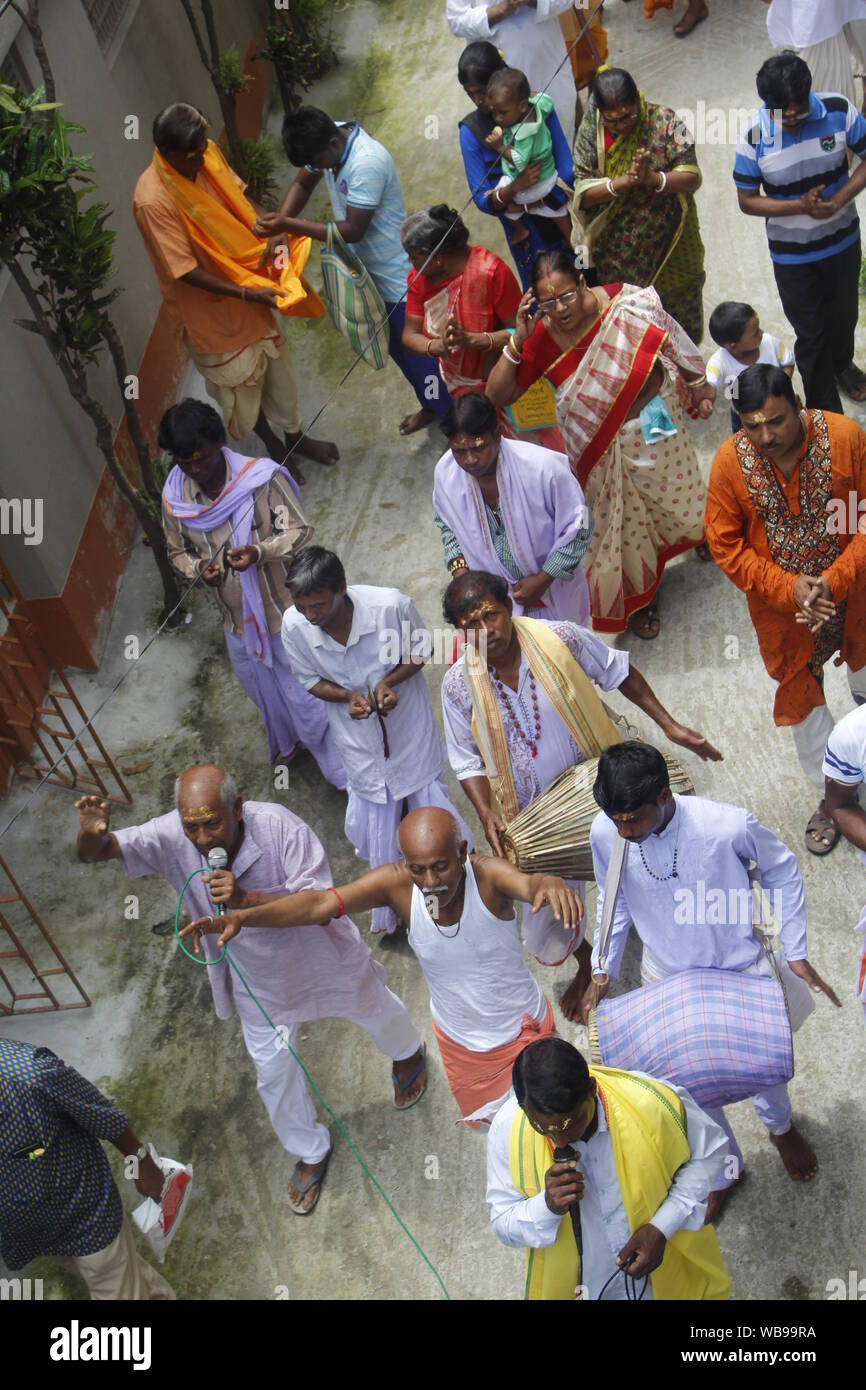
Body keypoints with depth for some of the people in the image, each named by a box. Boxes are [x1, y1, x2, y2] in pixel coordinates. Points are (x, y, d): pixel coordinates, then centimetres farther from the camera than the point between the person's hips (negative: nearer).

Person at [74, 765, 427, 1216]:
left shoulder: (281, 827, -38)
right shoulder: (171, 837, -28)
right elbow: (95, 854, -29)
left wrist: (246, 898, -50)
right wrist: (91, 834, -55)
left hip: (320, 956, -2)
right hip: (257, 981, 2)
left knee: (375, 1011, 27)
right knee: (274, 1074, 17)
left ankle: (406, 1053, 65)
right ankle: (311, 1152, 47)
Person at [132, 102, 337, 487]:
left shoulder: (206, 155, -12)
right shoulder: (152, 201, -32)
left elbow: (239, 196, 3)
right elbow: (185, 271, -29)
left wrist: (273, 232, -15)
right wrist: (244, 294, -33)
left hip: (249, 281, 7)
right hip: (210, 307, -7)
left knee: (277, 363, 23)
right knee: (240, 380, 15)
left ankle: (295, 436, 47)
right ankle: (273, 447, 41)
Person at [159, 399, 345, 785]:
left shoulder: (262, 478, -23)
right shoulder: (174, 496, -9)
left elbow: (301, 532, -17)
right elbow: (177, 552, 6)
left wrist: (260, 552, -35)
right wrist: (198, 568, -17)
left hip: (285, 612, -5)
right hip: (237, 620, 5)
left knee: (306, 693, 5)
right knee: (264, 692, 27)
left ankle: (345, 772, 25)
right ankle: (288, 742, 57)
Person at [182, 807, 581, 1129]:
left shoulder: (487, 874, -32)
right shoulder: (396, 883, -25)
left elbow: (527, 883, -53)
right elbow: (322, 902, -33)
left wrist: (548, 882, -79)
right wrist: (243, 917, -47)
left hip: (524, 1030, -3)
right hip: (457, 1038, 3)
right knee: (485, 1123, 24)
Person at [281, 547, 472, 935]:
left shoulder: (391, 605, -29)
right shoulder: (294, 626, -22)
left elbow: (422, 649, -9)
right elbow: (311, 681, -4)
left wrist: (390, 681, -27)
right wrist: (348, 697, -24)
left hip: (409, 725, -2)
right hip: (359, 738, 2)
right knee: (372, 831, 15)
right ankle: (388, 910, 41)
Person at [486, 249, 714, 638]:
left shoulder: (625, 303, -22)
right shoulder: (541, 339, -22)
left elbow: (670, 341, -5)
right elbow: (497, 395, -24)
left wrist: (696, 384, 4)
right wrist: (517, 340, -34)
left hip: (656, 420, 1)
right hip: (603, 445, -1)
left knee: (678, 490, 25)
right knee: (624, 520, 14)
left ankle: (697, 534, 62)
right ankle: (639, 594, 41)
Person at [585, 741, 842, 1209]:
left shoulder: (729, 826, -34)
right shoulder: (605, 834, -25)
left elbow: (782, 872, -11)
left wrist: (795, 952, -9)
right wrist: (603, 970, -6)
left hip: (742, 973, -1)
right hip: (668, 980, 2)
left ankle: (781, 1127, 62)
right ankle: (724, 1172, 50)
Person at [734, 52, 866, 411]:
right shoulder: (754, 138, -21)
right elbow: (747, 201, -13)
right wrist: (802, 206, -26)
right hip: (792, 256, -2)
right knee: (810, 334, 8)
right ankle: (824, 412, 27)